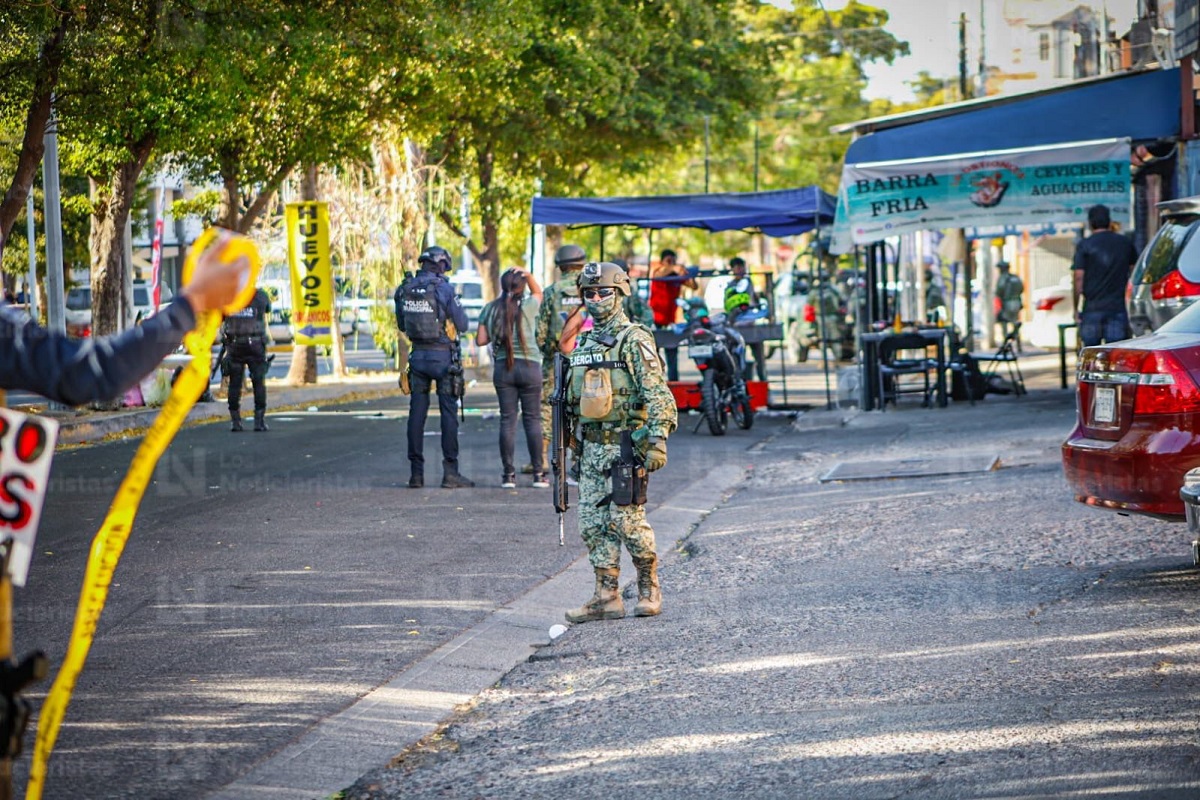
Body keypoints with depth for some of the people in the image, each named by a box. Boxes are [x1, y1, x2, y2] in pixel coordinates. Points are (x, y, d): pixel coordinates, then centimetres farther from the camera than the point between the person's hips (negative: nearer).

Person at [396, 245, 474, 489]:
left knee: (417, 412, 8)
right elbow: (462, 324, -7)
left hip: (417, 355, 4)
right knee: (448, 412, 0)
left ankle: (416, 473, 7)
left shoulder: (405, 289, 3)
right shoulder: (443, 288, -12)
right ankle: (450, 472, -2)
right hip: (442, 356, -4)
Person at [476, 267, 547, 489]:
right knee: (532, 419, 3)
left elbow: (480, 340, 2)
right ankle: (538, 473, 3)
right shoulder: (528, 307, -4)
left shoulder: (490, 309, 2)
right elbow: (538, 292, 17)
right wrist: (528, 275, 3)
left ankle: (508, 474, 2)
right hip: (529, 366, -2)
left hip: (503, 367, 2)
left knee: (507, 419, 4)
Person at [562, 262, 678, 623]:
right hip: (591, 447, 7)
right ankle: (606, 596, 8)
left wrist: (657, 440, -24)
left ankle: (649, 588, 10)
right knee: (593, 522, 4)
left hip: (625, 445, -7)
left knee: (626, 519, -7)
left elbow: (657, 394, -15)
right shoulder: (583, 343, 16)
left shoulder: (634, 341, -8)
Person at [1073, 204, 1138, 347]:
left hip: (1092, 309, -2)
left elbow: (1079, 278, -7)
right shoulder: (1126, 244, 8)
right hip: (1118, 308, 2)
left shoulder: (1084, 246, -3)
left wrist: (1076, 309, -1)